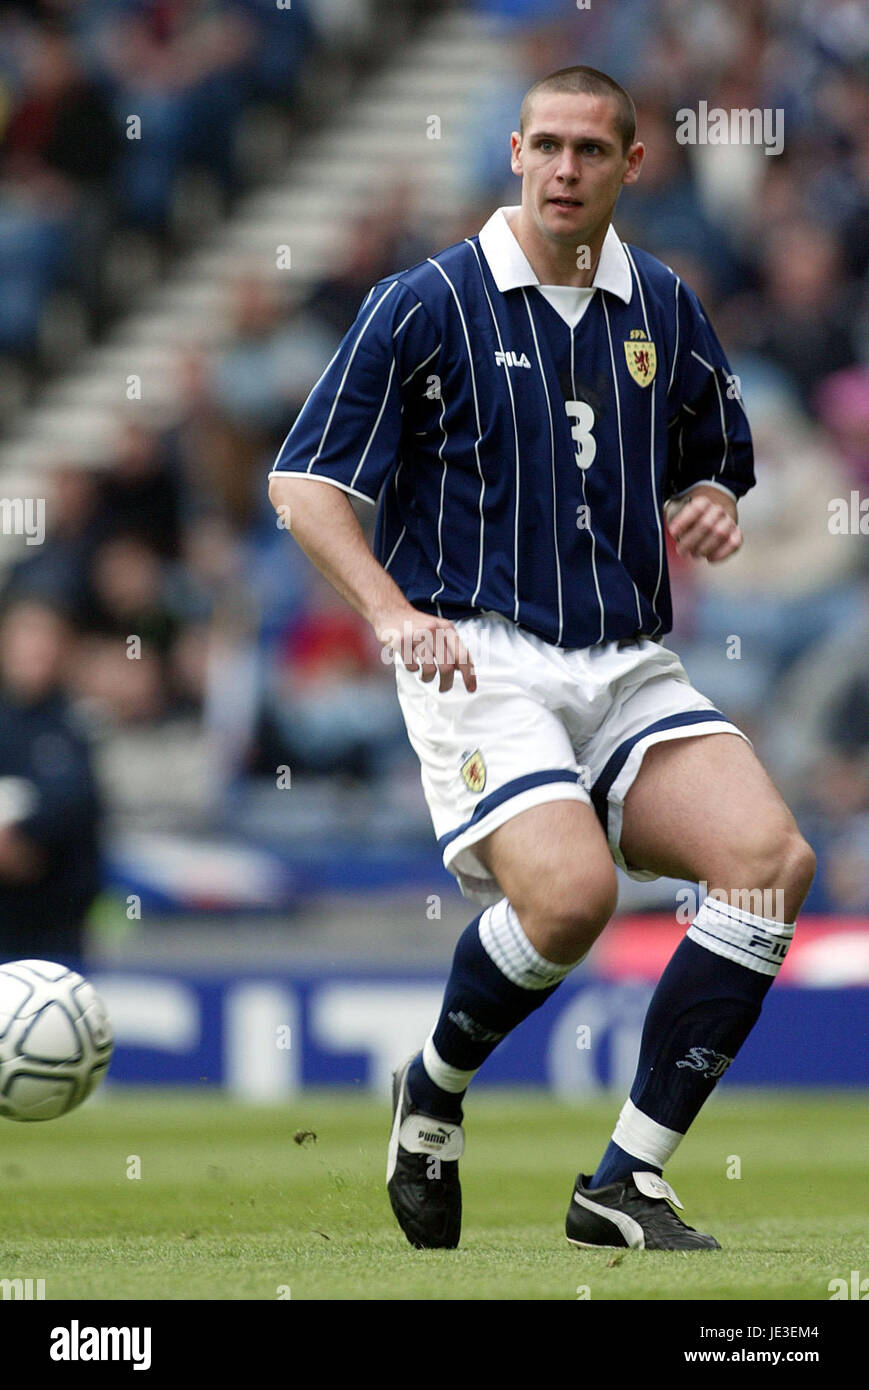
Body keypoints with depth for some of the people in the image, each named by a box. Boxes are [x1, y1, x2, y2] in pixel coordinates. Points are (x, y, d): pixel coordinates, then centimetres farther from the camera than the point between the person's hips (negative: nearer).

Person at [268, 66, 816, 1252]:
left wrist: (711, 511, 1)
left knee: (772, 858, -20)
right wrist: (392, 612, -17)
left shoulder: (664, 308, 12)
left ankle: (627, 1183, -13)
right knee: (570, 890, -30)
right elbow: (304, 481, -1)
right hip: (483, 661, -5)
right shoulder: (428, 304, -1)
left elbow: (718, 465, 26)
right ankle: (434, 1093, 3)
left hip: (631, 666, 5)